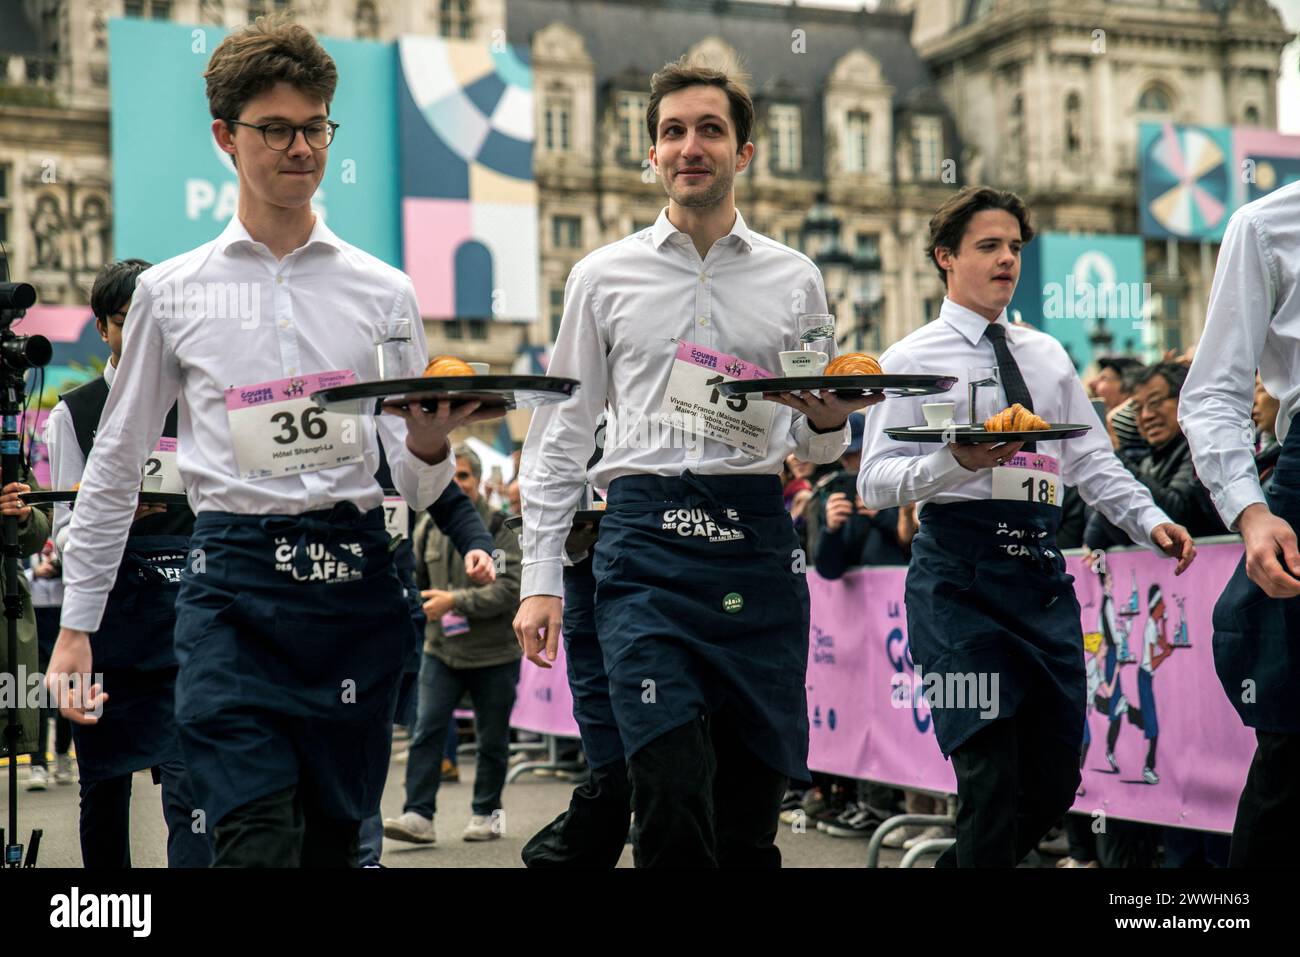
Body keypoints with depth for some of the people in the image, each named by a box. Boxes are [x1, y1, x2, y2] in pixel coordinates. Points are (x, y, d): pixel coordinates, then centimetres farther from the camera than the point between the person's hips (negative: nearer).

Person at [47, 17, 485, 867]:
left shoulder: (382, 292, 10)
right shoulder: (172, 293, 9)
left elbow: (418, 487, 9)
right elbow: (117, 468, 14)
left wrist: (430, 444, -15)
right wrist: (76, 624, 11)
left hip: (355, 575, 2)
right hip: (233, 581, -1)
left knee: (336, 840, 5)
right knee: (259, 843, -16)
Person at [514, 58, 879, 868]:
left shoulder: (795, 279, 13)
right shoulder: (605, 276, 10)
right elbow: (562, 436, 11)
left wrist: (829, 423, -7)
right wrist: (541, 579, 3)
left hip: (757, 538, 2)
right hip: (646, 536, -1)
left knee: (752, 801, 2)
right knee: (674, 793, -16)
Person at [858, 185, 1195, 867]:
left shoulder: (1048, 355, 18)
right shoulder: (913, 359, 2)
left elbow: (1092, 459, 18)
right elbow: (875, 483, -6)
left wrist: (1150, 520, 1)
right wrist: (959, 461, -23)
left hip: (1043, 571, 6)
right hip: (960, 572, -5)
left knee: (1055, 782, 7)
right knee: (992, 781, -13)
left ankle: (957, 866, 26)